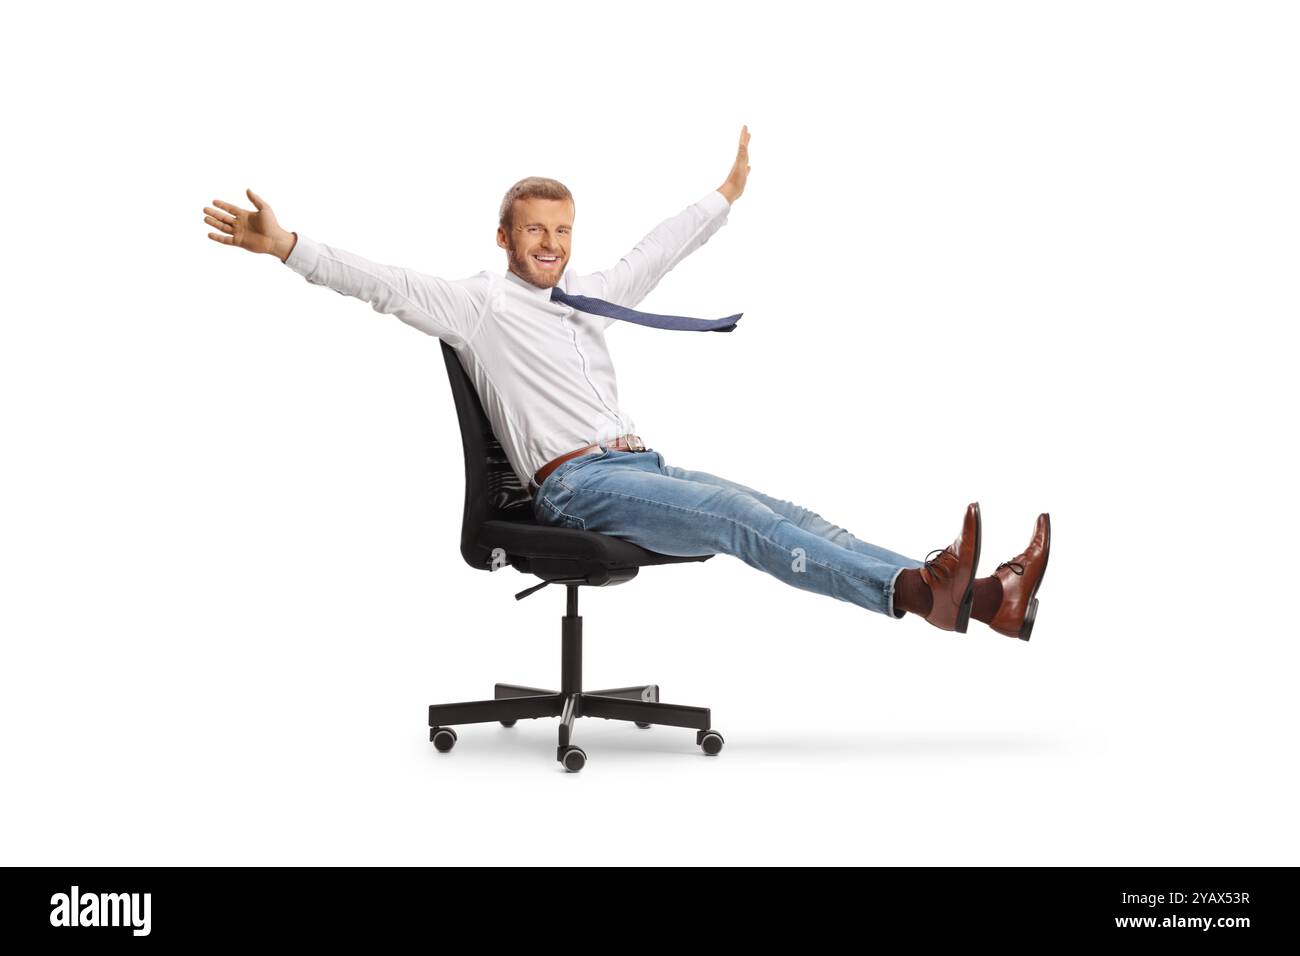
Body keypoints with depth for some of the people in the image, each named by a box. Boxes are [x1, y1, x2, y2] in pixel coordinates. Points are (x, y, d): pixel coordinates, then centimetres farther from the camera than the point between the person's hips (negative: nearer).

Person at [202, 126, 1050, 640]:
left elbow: (657, 254, 38)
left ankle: (988, 596, -26)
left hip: (642, 468, 7)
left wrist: (728, 195, 48)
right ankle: (915, 588, -46)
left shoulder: (590, 296, 26)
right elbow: (384, 285, -4)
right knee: (735, 516, -28)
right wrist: (286, 247, -16)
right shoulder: (480, 304, 6)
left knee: (785, 514, -13)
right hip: (573, 485, -7)